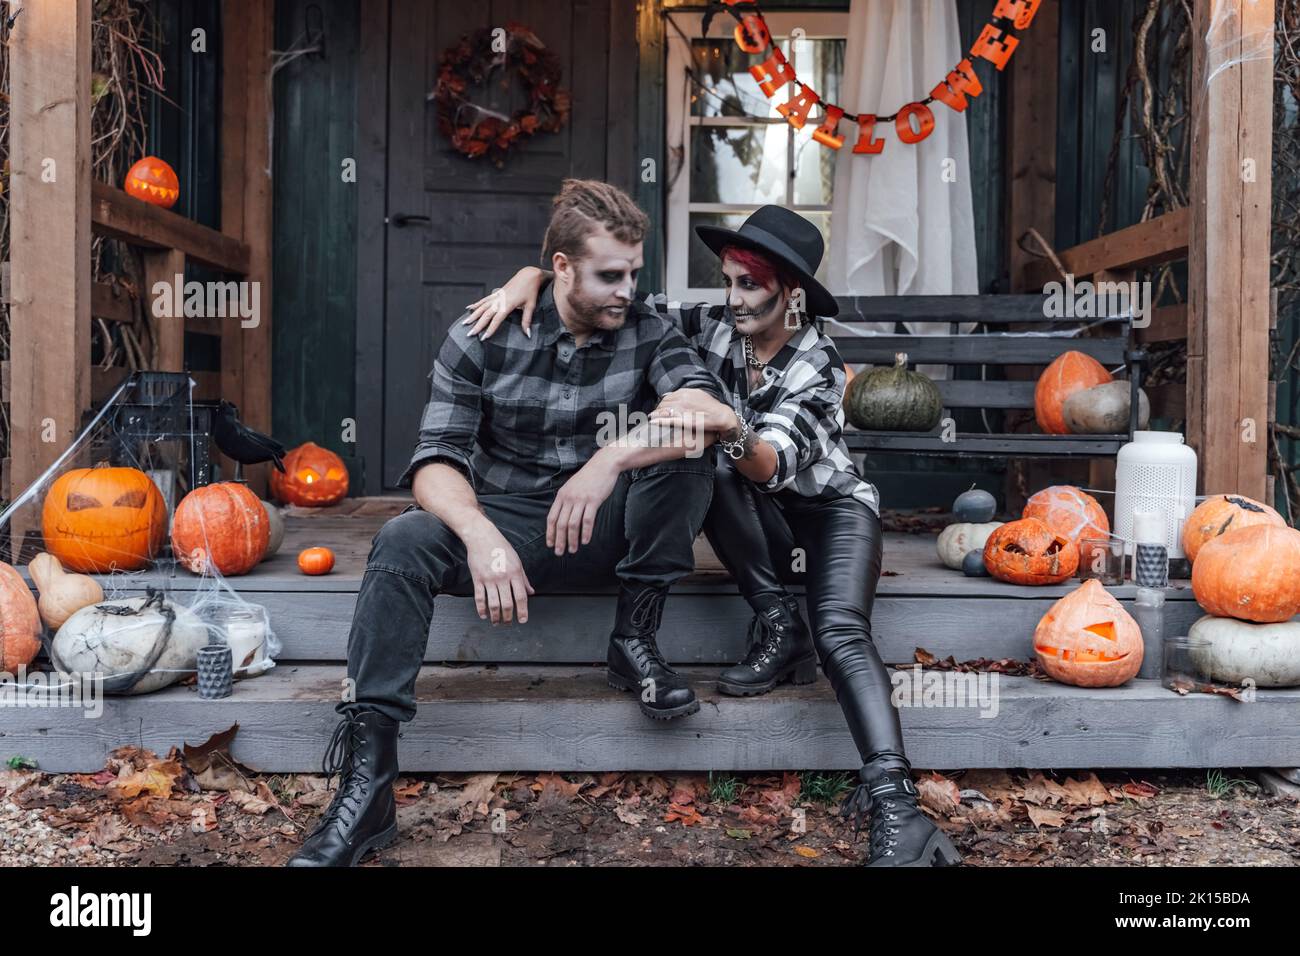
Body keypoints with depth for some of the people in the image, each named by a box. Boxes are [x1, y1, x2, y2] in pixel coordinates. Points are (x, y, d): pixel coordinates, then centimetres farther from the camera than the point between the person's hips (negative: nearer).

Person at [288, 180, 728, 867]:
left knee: (684, 448, -23)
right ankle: (367, 784, -25)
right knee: (402, 542, -28)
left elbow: (706, 405, -23)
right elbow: (436, 459, -11)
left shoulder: (647, 333, -3)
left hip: (608, 528, 0)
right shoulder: (483, 336, -4)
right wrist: (480, 534, -33)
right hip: (505, 522, 0)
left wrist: (614, 457, -40)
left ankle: (634, 638, -13)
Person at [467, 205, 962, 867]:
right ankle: (779, 627, -20)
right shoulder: (710, 328, -9)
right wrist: (533, 274, -22)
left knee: (840, 630, -33)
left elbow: (771, 465, -35)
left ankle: (895, 809, -38)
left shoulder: (817, 366, -20)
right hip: (758, 521, 4)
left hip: (830, 509, -4)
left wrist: (728, 425, -56)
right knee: (709, 467, -30)